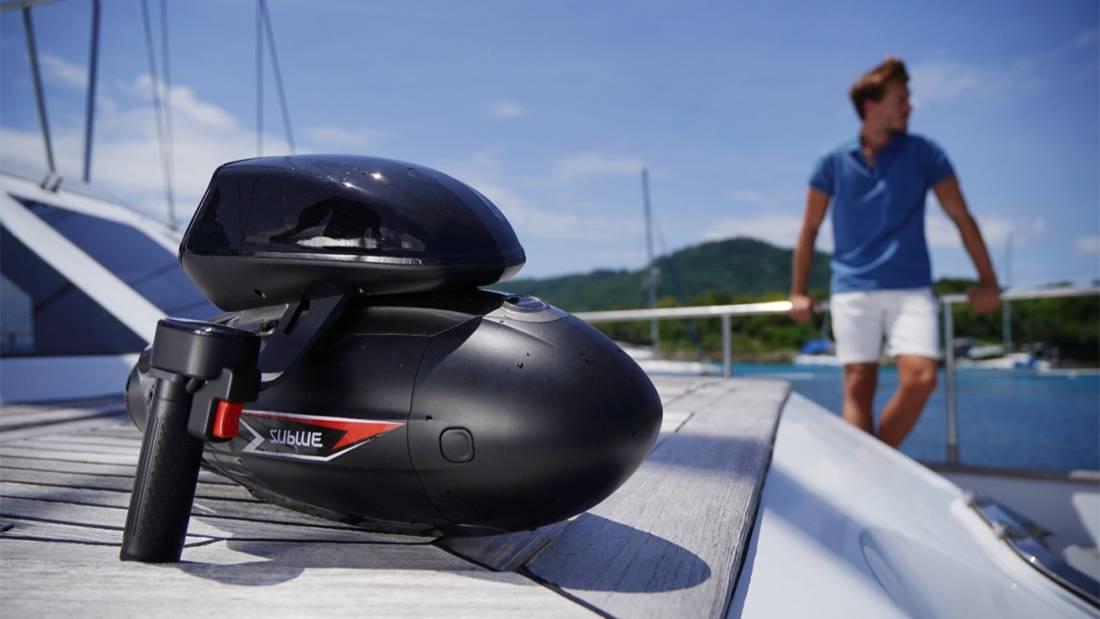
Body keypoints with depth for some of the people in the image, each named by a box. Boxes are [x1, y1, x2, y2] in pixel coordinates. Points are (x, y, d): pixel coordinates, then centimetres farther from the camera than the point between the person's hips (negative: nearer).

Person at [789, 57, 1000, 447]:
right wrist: (798, 293, 9)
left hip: (911, 289, 0)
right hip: (852, 290, 0)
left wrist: (988, 282, 6)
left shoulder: (923, 153, 4)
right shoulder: (834, 163, 3)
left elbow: (962, 218, 8)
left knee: (920, 379, -15)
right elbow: (810, 228, 10)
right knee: (858, 388, -3)